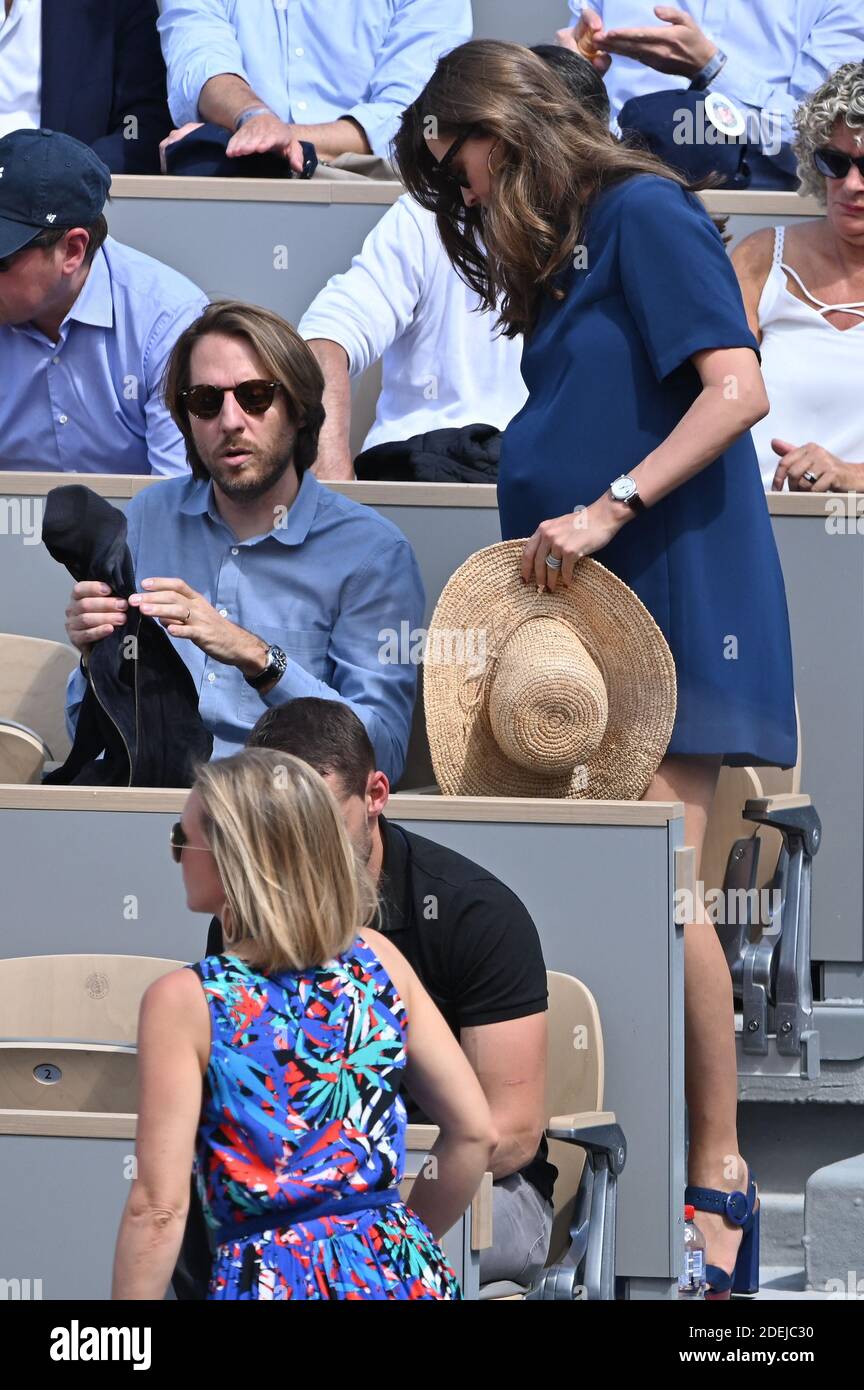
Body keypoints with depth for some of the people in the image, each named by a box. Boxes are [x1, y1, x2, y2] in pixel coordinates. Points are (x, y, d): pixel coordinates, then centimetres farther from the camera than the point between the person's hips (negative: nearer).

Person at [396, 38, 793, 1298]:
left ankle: (719, 1181, -11)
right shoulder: (561, 251, 20)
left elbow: (737, 389, -16)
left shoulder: (643, 216, -6)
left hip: (671, 599, -9)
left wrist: (608, 507, -21)